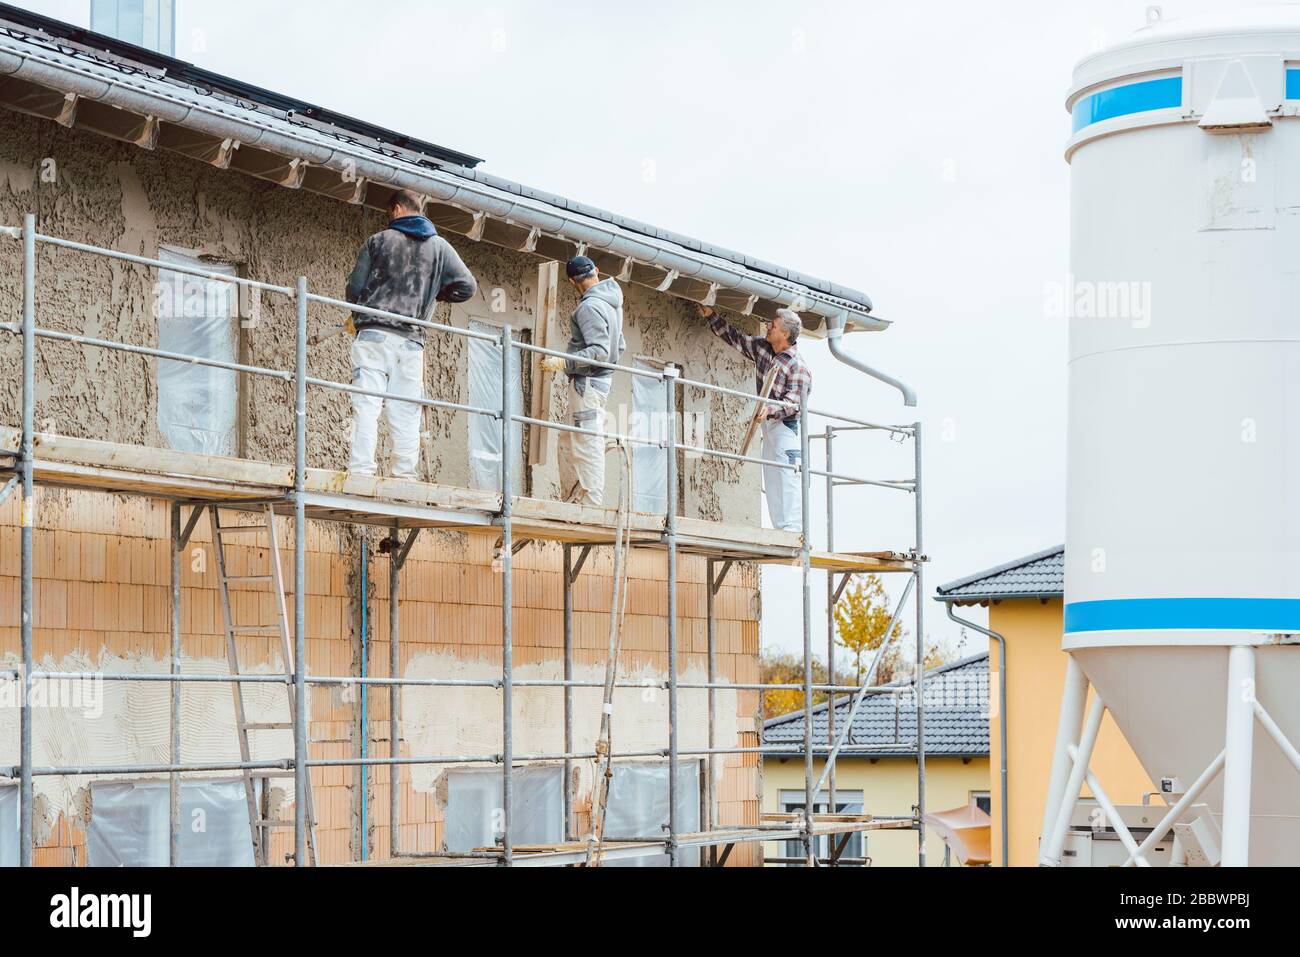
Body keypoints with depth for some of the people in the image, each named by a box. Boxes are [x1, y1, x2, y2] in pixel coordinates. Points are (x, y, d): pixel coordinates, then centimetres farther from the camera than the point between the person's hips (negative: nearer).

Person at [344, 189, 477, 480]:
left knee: (366, 406, -7)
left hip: (373, 334, -2)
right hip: (411, 341, 2)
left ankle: (360, 470, -16)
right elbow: (467, 286, 6)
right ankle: (406, 474, -1)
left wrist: (359, 312, 25)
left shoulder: (378, 241, 6)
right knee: (406, 412, 4)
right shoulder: (439, 246, 12)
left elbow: (354, 289, 4)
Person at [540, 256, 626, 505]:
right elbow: (620, 345, 19)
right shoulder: (612, 302, 13)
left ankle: (592, 503, -9)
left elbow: (599, 352, -23)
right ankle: (569, 499, 15)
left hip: (587, 382, -10)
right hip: (602, 379, 10)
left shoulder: (590, 307, -16)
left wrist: (562, 363, -23)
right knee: (568, 441, 14)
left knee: (587, 447, -9)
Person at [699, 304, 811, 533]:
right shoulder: (762, 347, 7)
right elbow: (735, 338, 17)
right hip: (769, 425, 9)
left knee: (788, 480, -14)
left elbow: (794, 402, -20)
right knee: (771, 479, 8)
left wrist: (770, 410, -36)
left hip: (787, 426, -9)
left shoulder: (797, 367, -17)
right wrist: (711, 316, 12)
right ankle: (780, 529, 10)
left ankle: (792, 529, -17)